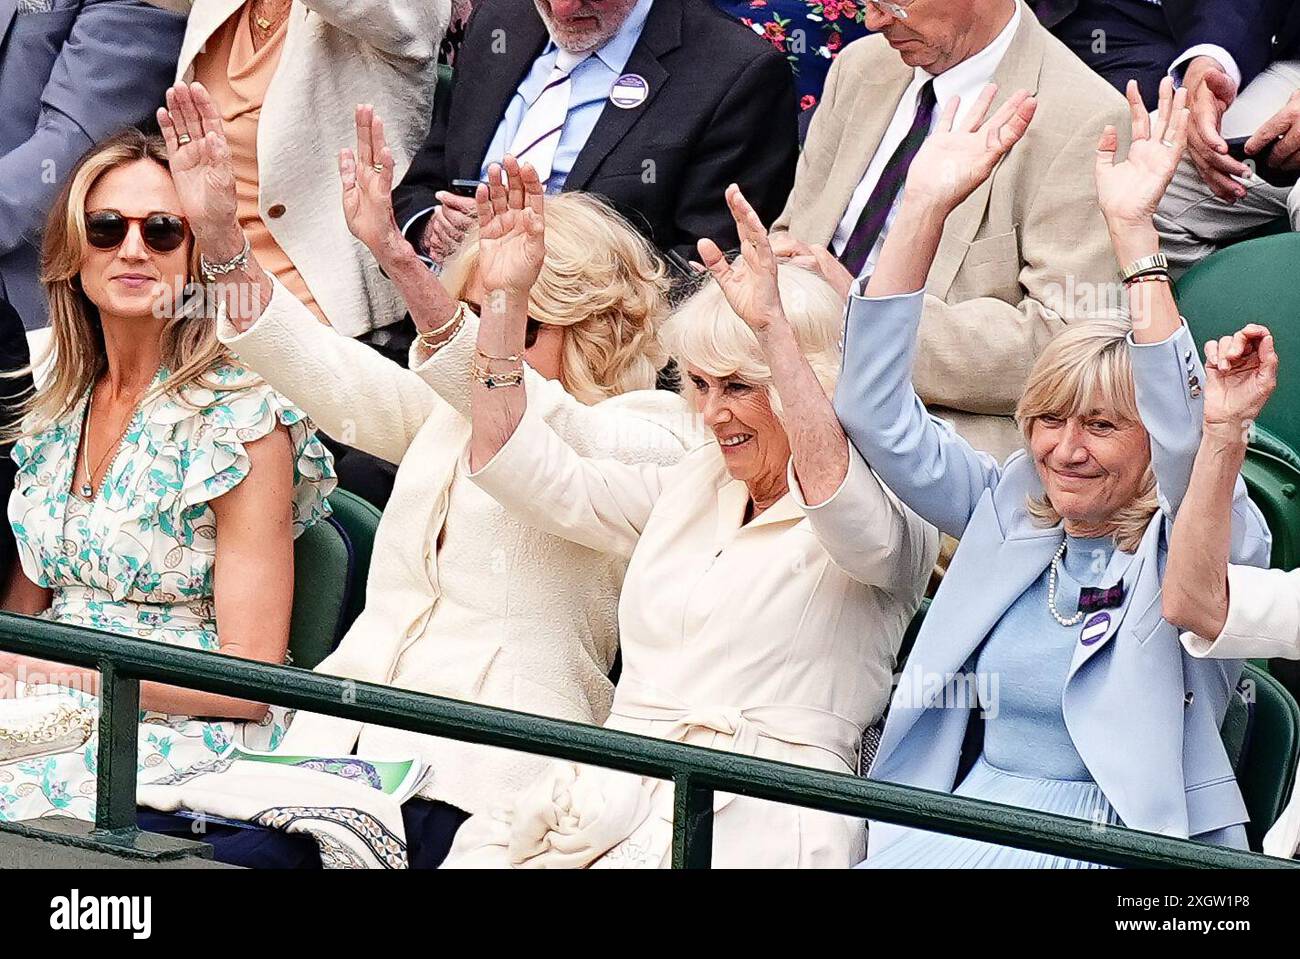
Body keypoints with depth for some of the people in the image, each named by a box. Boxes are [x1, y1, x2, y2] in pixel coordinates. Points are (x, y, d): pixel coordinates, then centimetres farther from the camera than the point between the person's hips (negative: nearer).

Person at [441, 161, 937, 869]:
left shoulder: (883, 509, 4)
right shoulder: (687, 488, 24)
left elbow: (841, 505, -21)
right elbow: (518, 465, 22)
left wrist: (774, 328, -27)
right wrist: (506, 298, 12)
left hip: (755, 816, -6)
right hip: (611, 784, 6)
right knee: (473, 858, -21)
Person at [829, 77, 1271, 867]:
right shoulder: (1010, 510, 15)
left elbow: (1186, 441, -20)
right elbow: (879, 414, 7)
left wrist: (1134, 230, -26)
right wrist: (925, 208, -2)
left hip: (1124, 841, -5)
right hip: (966, 815, 5)